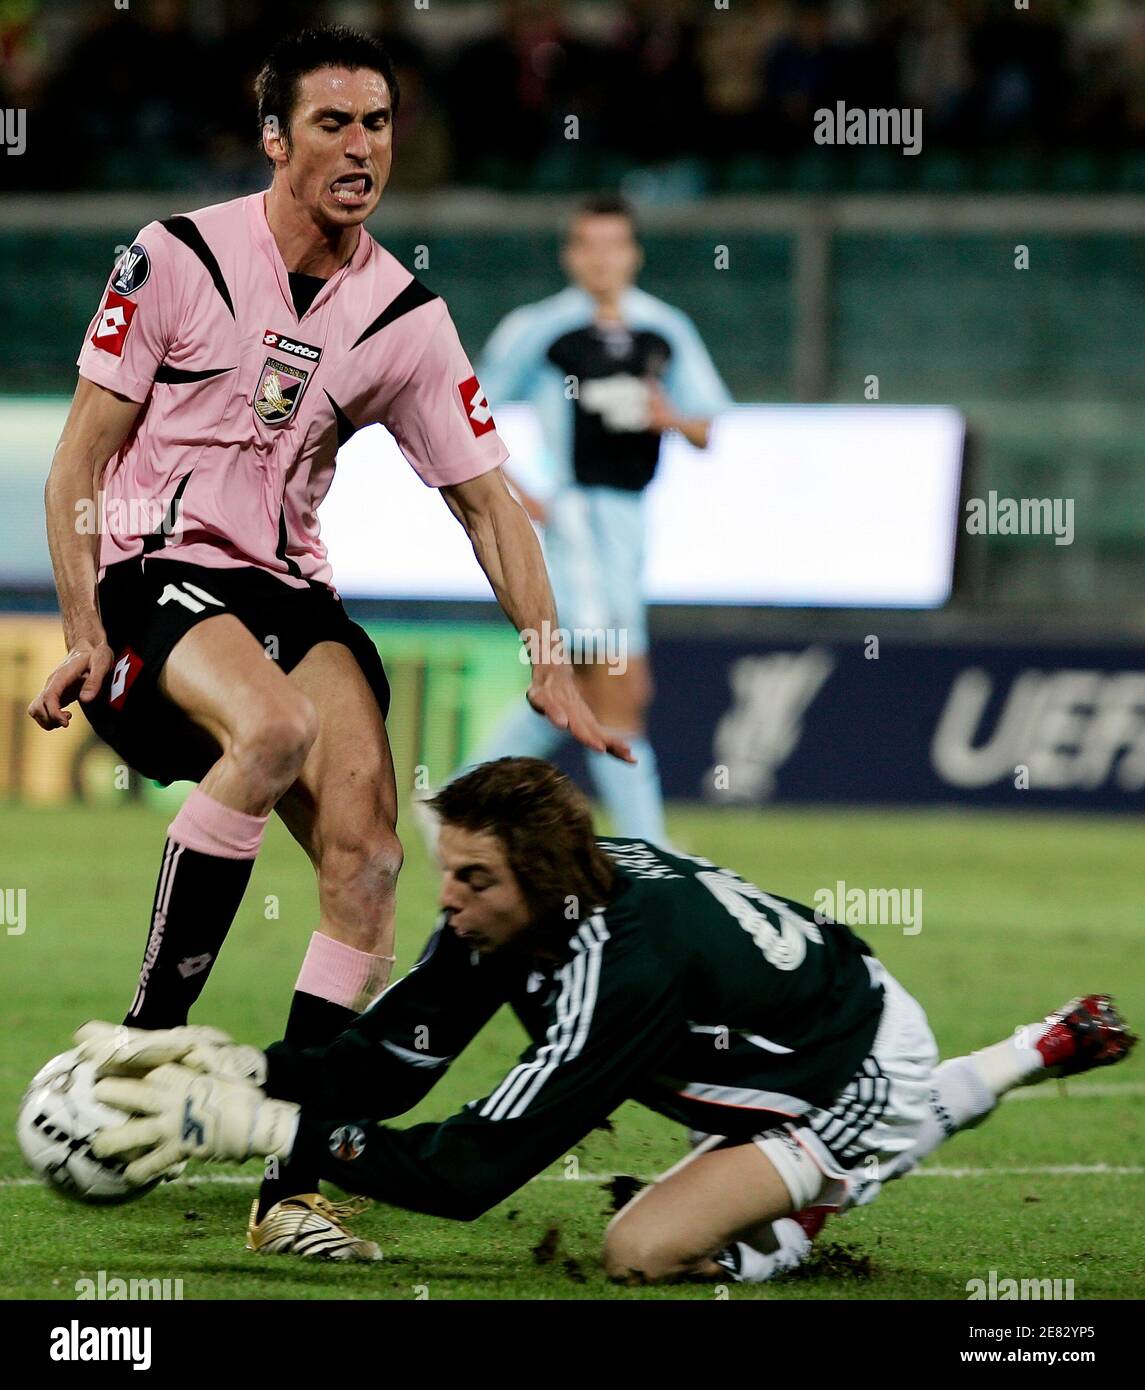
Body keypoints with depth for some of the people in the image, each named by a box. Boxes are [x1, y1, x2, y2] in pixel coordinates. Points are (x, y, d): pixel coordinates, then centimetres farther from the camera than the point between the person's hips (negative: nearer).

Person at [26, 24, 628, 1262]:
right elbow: (77, 464, -3)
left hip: (288, 591, 5)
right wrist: (83, 635, -10)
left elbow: (486, 499, 10)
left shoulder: (403, 316, 6)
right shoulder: (174, 261, -5)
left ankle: (291, 1182, -13)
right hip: (152, 570, -5)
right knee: (277, 722, -36)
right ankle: (144, 1044, -26)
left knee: (367, 849, -16)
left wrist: (550, 669, 1)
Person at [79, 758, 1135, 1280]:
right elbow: (383, 1064, -14)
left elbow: (468, 1173, -43)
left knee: (644, 1251, -24)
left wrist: (259, 1127, -46)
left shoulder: (622, 973, -41)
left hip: (870, 1081, -8)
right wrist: (223, 1064, -31)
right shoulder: (507, 906, -17)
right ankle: (1042, 1053, 45)